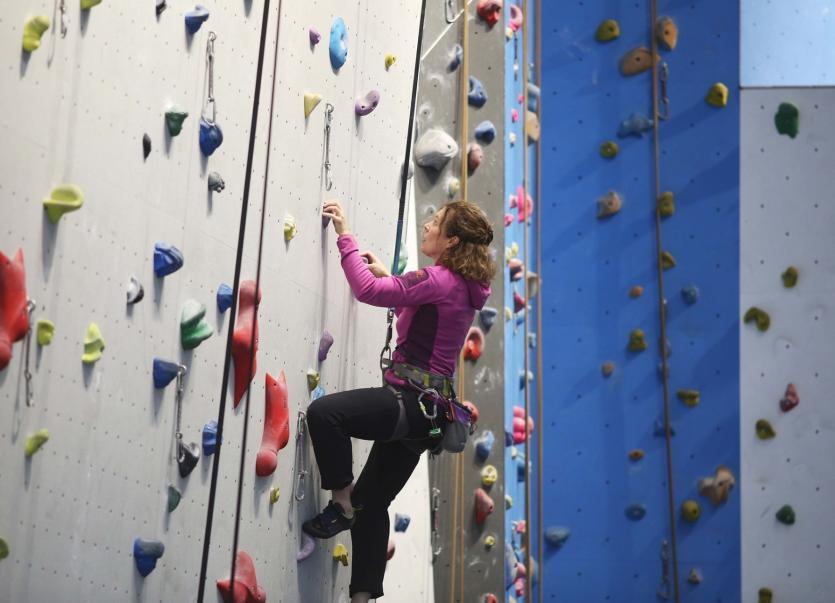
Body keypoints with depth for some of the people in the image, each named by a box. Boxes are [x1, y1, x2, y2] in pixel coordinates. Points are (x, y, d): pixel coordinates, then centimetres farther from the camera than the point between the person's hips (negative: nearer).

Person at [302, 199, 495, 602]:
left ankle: (341, 505, -9)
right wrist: (387, 277, 27)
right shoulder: (464, 287, 15)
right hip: (427, 409, 10)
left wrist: (345, 236, -8)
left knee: (323, 412, -24)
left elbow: (367, 290, -16)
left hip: (411, 402, -10)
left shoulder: (438, 280, -14)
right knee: (371, 503, 14)